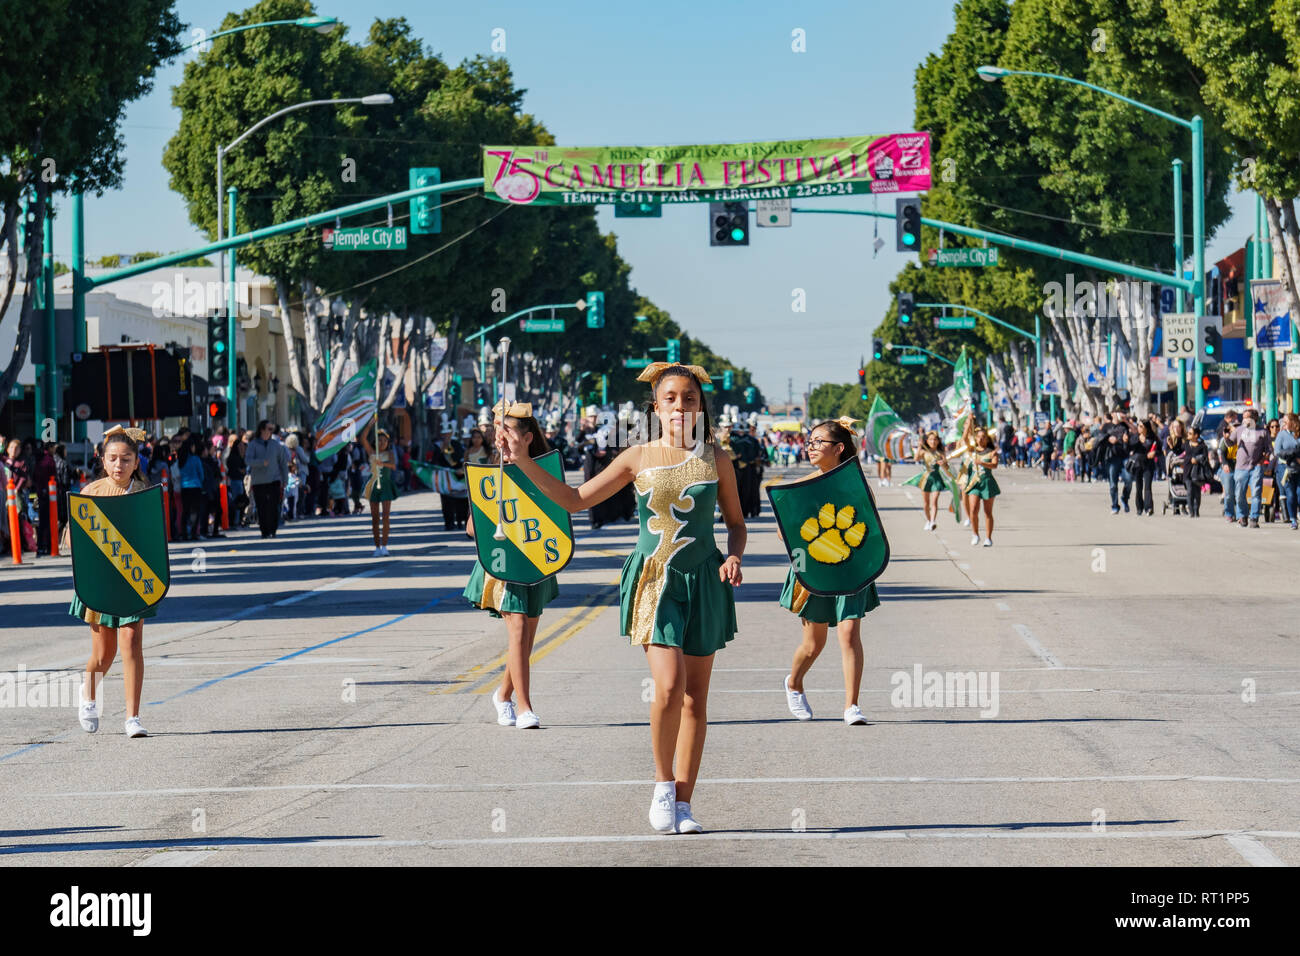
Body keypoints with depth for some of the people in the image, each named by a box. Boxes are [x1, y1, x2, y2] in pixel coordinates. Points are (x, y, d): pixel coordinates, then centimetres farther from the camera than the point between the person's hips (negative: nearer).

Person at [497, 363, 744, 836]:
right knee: (669, 687, -19)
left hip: (703, 582, 2)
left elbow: (736, 523, 14)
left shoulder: (716, 459, 5)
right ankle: (663, 782, 3)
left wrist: (733, 557, -7)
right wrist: (523, 461, 1)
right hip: (654, 580, -2)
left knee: (695, 697, 3)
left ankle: (682, 803, 12)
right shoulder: (638, 458, 3)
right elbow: (575, 499, 8)